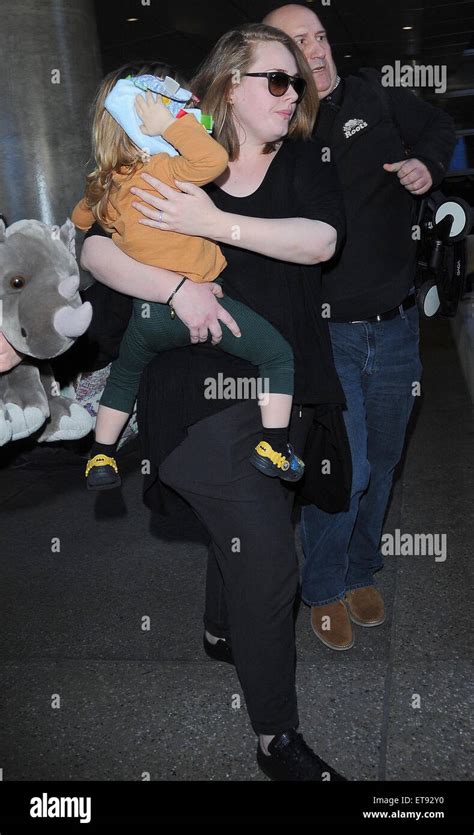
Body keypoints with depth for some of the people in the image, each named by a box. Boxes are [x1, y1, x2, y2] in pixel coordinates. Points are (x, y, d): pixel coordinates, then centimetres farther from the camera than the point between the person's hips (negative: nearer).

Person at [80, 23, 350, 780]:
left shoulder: (302, 163, 5)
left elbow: (320, 241, -13)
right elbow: (96, 250, -5)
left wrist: (213, 222, -21)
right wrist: (176, 285, -22)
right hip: (204, 396, -4)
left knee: (242, 528, 24)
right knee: (269, 560, -6)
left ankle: (223, 633, 55)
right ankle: (277, 738, 15)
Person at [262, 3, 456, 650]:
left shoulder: (375, 95, 5)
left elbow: (439, 126, 22)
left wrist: (427, 164, 3)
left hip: (396, 326, 4)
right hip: (324, 332, -4)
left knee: (382, 462, 14)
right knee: (344, 468, -9)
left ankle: (361, 572, 37)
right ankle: (325, 591, 18)